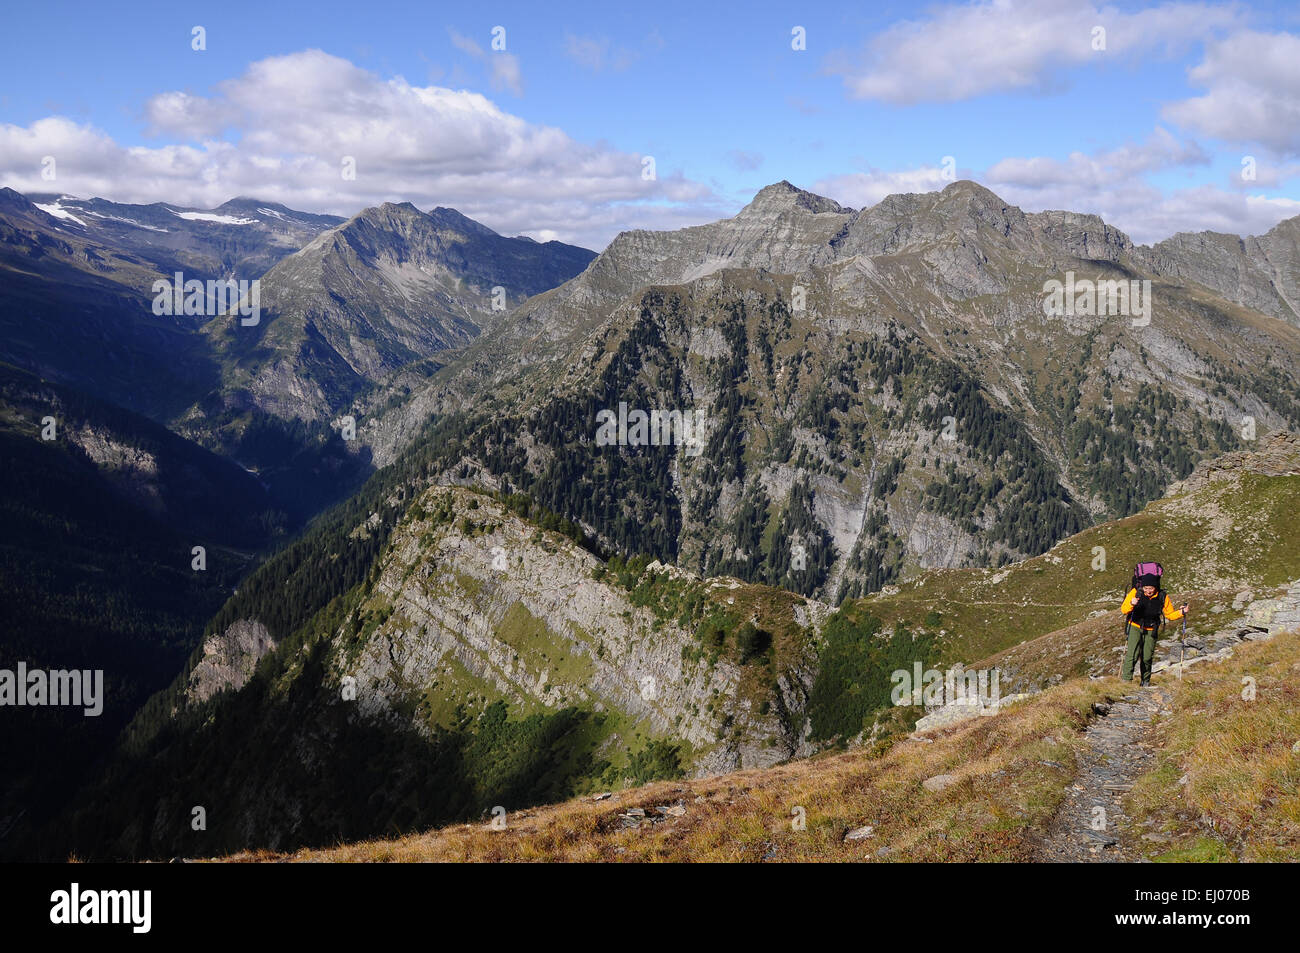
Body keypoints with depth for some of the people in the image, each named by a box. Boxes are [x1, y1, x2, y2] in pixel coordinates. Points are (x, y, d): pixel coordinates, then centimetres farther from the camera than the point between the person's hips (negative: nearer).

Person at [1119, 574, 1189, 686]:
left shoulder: (1162, 597, -9)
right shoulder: (1135, 593, -15)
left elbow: (1170, 615, 4)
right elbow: (1123, 610, -19)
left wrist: (1181, 612, -14)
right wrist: (1131, 604, -39)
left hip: (1151, 630, 2)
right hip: (1135, 627, -2)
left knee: (1146, 658, 3)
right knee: (1132, 654, -16)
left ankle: (1146, 681, 23)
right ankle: (1126, 680, -10)